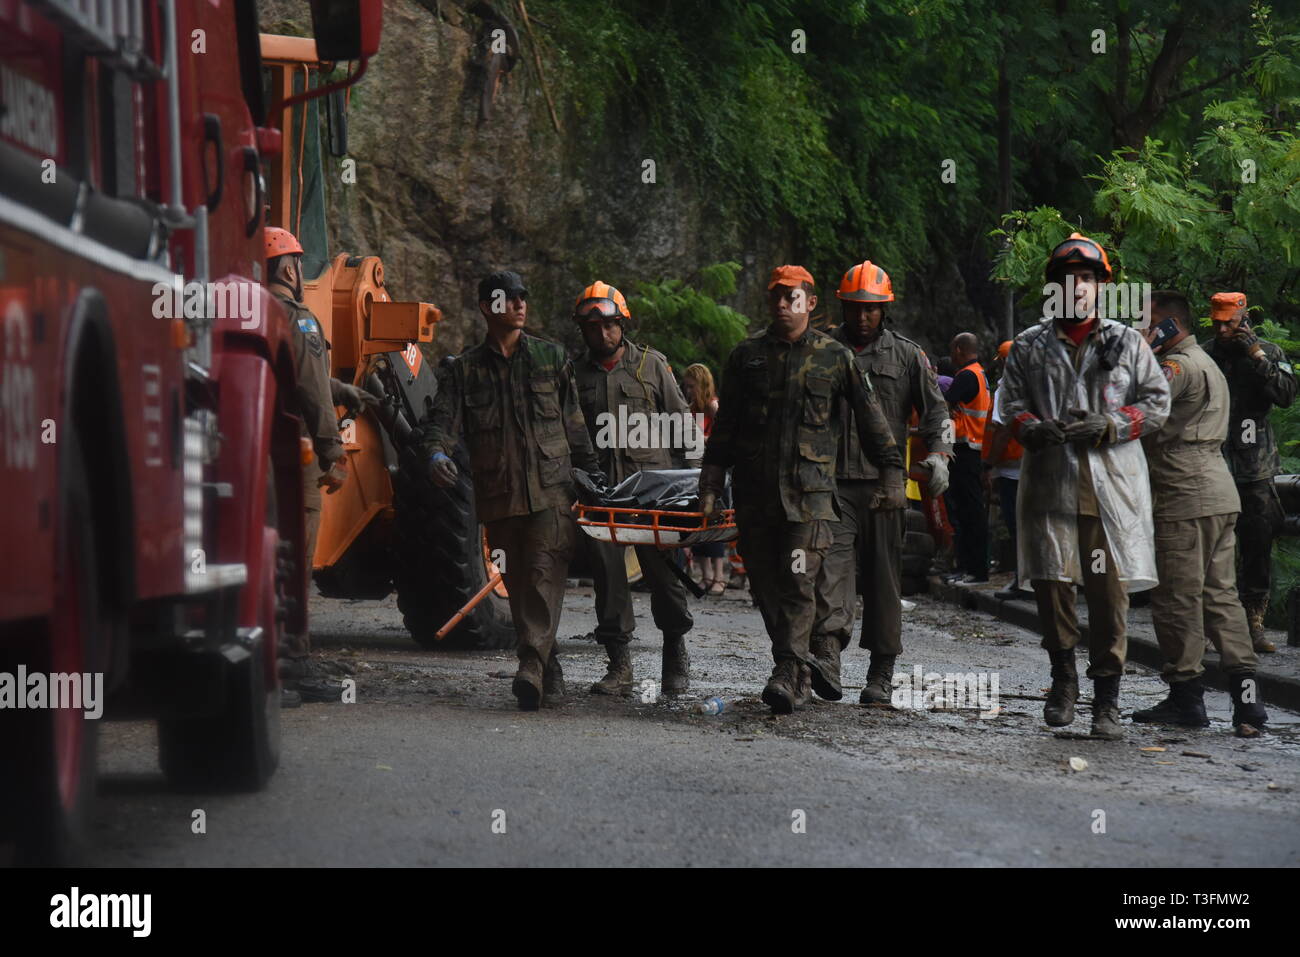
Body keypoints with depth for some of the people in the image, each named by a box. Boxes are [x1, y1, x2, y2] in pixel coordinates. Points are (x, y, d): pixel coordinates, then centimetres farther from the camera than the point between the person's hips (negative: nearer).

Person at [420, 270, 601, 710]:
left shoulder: (550, 357, 10)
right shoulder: (466, 369, 8)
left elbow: (574, 420, 14)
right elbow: (442, 418, -2)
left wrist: (591, 471, 13)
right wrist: (437, 452, -23)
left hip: (551, 488, -2)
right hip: (499, 493, 2)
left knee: (545, 574, -16)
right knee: (518, 583, 7)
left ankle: (532, 666, -25)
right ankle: (549, 671, 18)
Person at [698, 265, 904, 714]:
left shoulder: (835, 356, 6)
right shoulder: (747, 356, 11)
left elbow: (870, 417, 10)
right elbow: (725, 425, 14)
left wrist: (891, 472, 5)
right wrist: (710, 484, 9)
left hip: (811, 486, -3)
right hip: (754, 488, 3)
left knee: (799, 581, -13)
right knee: (765, 584, 5)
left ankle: (787, 676, -16)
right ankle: (800, 665, 18)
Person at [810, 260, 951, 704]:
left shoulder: (907, 355, 9)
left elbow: (935, 409, 9)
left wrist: (938, 452, -8)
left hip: (885, 481, 1)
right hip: (834, 481, 0)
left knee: (884, 576, 4)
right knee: (833, 563, -17)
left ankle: (882, 673, 11)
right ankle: (827, 658, -30)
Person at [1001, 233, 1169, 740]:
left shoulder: (1127, 343, 11)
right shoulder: (1029, 347, 13)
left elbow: (1158, 402, 9)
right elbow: (1012, 404, 11)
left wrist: (1111, 425, -8)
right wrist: (1036, 429, -11)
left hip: (1112, 486, -1)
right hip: (1050, 483, 1)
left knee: (1111, 590, -4)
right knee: (1051, 583, -1)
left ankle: (1107, 699, 2)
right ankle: (1063, 677, 21)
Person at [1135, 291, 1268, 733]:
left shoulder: (1178, 365, -11)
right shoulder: (1207, 363, 23)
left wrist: (1144, 352, -13)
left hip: (1187, 498, -10)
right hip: (1219, 493, 10)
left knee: (1176, 599, -4)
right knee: (1221, 595, 8)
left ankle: (1186, 695, 0)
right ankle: (1245, 692, 1)